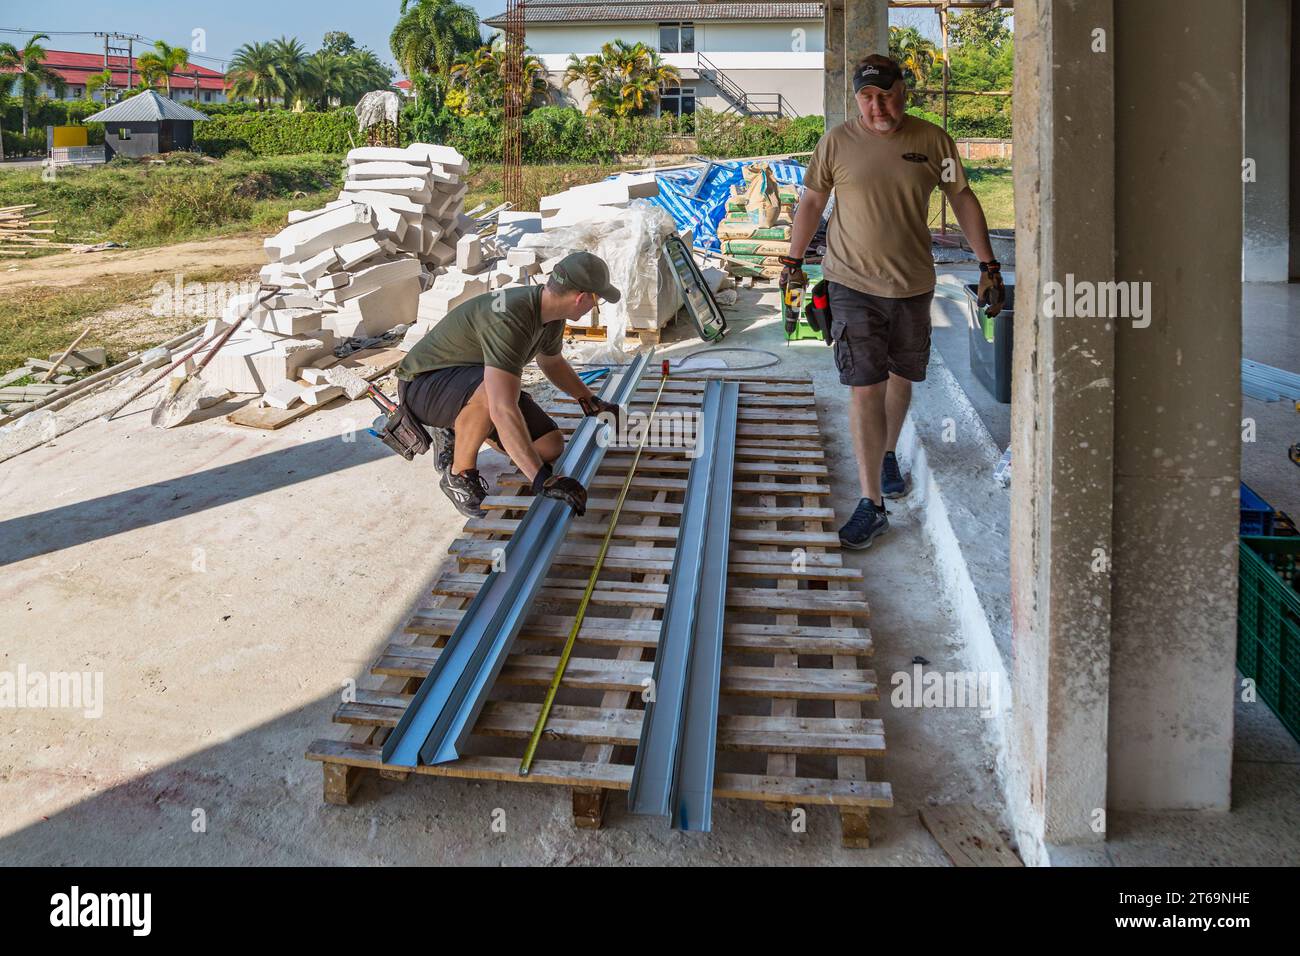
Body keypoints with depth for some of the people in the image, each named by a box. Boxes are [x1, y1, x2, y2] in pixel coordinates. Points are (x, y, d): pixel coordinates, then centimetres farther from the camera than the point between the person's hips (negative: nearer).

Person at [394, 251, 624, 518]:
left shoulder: (552, 315, -6)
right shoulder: (508, 320, -36)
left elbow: (552, 362, 19)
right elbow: (503, 410, -46)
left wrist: (590, 401, 20)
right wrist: (542, 480, -50)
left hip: (471, 386, 9)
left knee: (550, 447, -4)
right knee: (490, 390, -40)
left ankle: (455, 431, 17)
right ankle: (459, 476, -14)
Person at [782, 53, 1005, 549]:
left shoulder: (932, 140, -1)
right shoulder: (838, 141, -4)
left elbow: (963, 199, 5)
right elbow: (812, 200, 7)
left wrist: (989, 266, 3)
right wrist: (793, 259, 8)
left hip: (913, 283, 2)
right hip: (854, 284, -2)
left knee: (900, 377, 16)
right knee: (866, 388, -8)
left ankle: (887, 455, 43)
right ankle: (872, 504, -5)